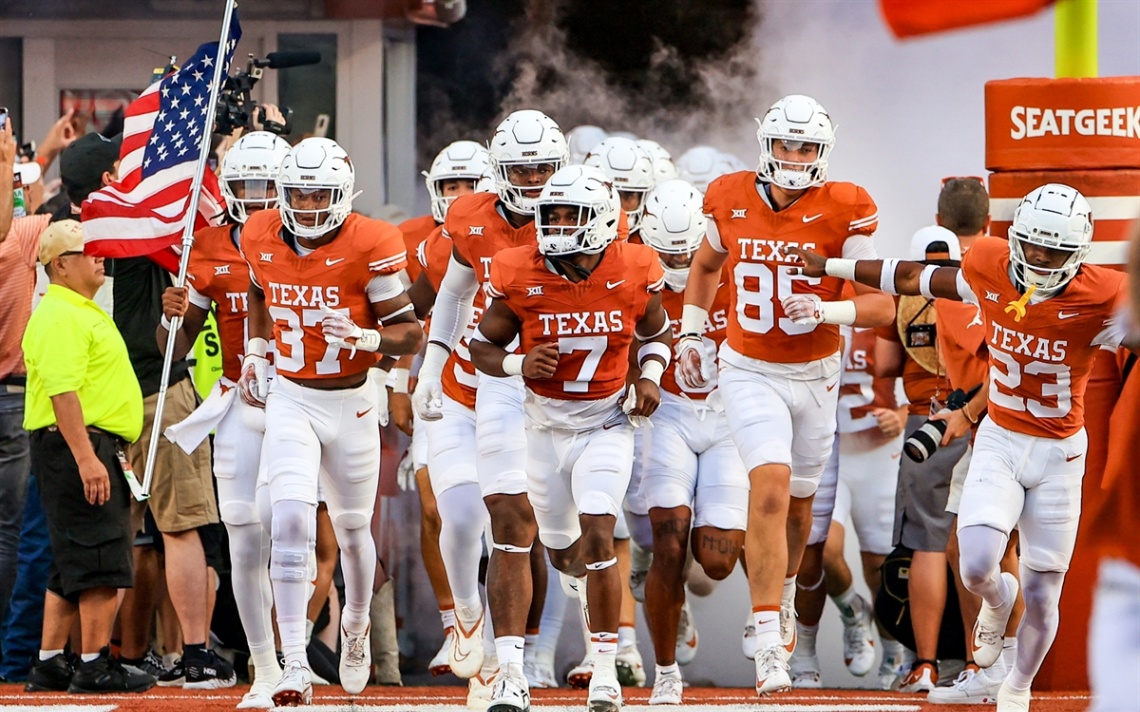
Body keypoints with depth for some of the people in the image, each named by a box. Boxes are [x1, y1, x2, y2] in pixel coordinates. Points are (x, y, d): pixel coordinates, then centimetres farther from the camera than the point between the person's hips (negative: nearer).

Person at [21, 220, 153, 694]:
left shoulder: (84, 313, 21)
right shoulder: (60, 317, -13)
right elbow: (62, 392, -22)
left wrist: (111, 455, 26)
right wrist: (86, 458, -28)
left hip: (94, 447, 11)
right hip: (78, 443, -11)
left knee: (72, 568, 12)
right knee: (102, 563, -11)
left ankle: (49, 664, 15)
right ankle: (95, 667, -10)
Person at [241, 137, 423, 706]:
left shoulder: (370, 246, -17)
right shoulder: (261, 238, -4)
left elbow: (410, 333, -14)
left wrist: (362, 338, -33)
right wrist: (255, 351, 9)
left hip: (352, 403, -1)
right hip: (290, 400, 1)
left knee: (351, 528, 14)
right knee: (291, 520, -17)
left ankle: (356, 625, 45)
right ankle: (294, 665, -17)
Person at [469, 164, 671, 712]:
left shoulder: (633, 275, -10)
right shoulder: (521, 277, -13)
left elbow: (655, 332, 10)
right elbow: (482, 344, -3)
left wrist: (650, 376, -9)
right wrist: (517, 365, -22)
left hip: (607, 424, -2)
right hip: (545, 424, 2)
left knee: (597, 539, -18)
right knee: (562, 553, 13)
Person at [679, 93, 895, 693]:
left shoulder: (843, 212, -12)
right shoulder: (731, 201, -6)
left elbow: (881, 305, -12)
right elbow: (706, 265, 16)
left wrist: (826, 311, -29)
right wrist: (690, 334, 11)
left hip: (816, 375, 1)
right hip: (749, 373, -1)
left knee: (797, 504, 17)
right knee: (771, 488, -20)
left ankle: (781, 593, 49)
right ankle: (769, 644, -22)